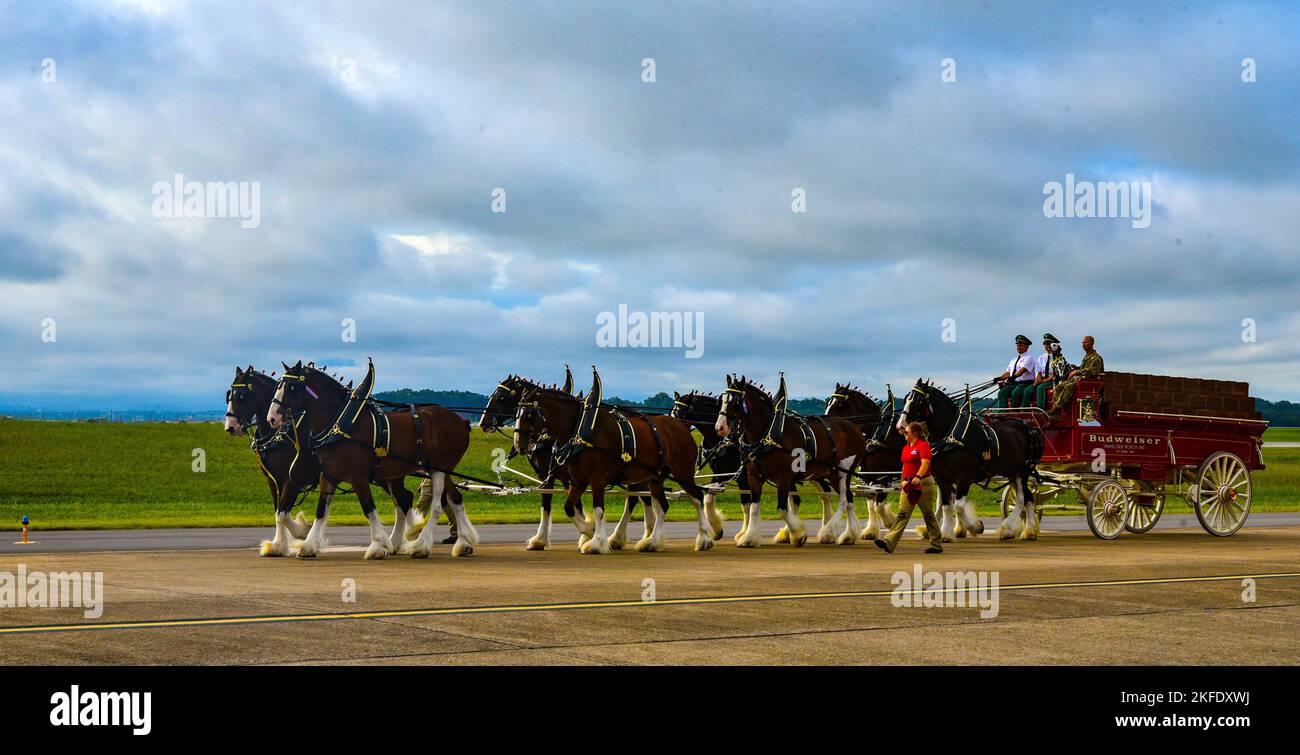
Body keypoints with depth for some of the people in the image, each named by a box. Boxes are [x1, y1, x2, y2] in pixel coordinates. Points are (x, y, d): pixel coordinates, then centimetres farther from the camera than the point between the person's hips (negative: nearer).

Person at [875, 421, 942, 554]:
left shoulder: (923, 445, -11)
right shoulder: (906, 448, 15)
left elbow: (925, 463, -24)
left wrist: (918, 477, -38)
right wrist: (904, 481, 22)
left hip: (923, 484, -8)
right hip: (909, 484, 8)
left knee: (929, 514, 2)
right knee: (902, 513, -2)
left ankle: (936, 545, 12)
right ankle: (889, 543, -12)